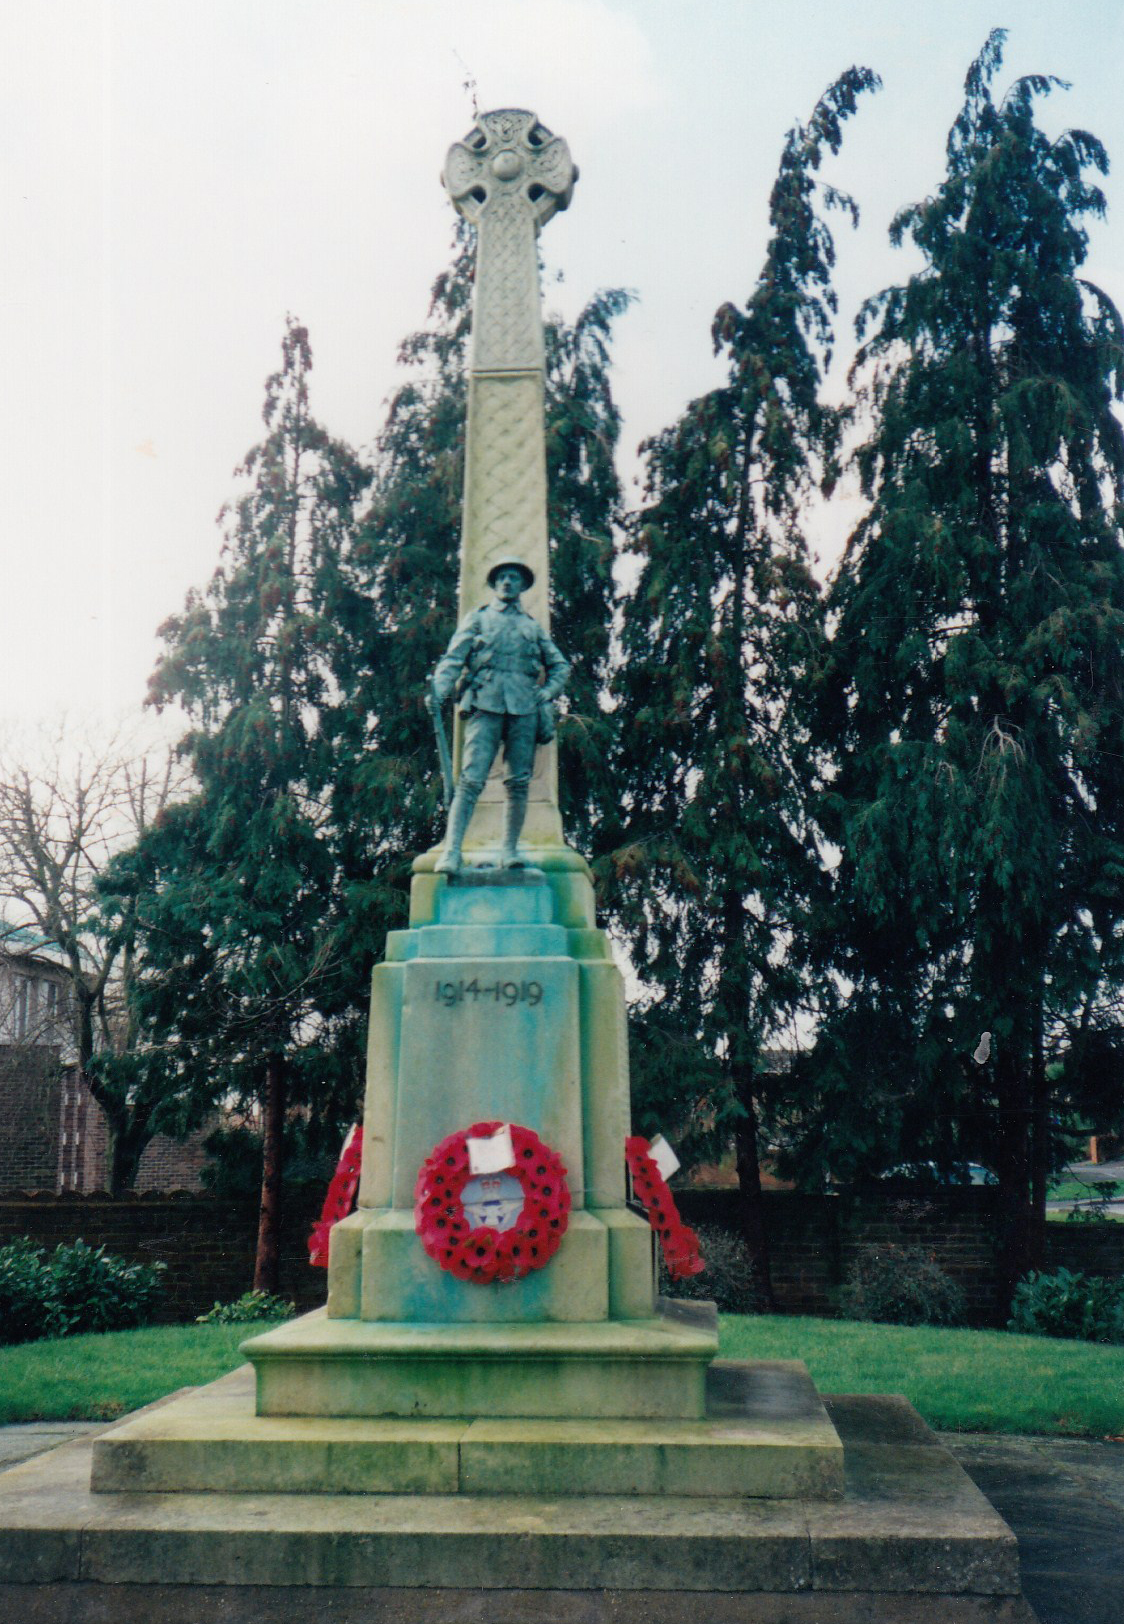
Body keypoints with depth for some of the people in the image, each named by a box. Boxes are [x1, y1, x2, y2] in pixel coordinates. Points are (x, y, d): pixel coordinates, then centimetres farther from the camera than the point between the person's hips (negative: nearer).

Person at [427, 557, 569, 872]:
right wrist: (439, 690, -12)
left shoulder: (533, 626, 22)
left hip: (524, 708, 3)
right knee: (471, 780, -13)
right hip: (485, 705, -3)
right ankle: (451, 851, -17)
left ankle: (509, 850, 5)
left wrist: (549, 691, 9)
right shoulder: (477, 618, 16)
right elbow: (453, 658, 5)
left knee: (518, 783, -1)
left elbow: (560, 665, 28)